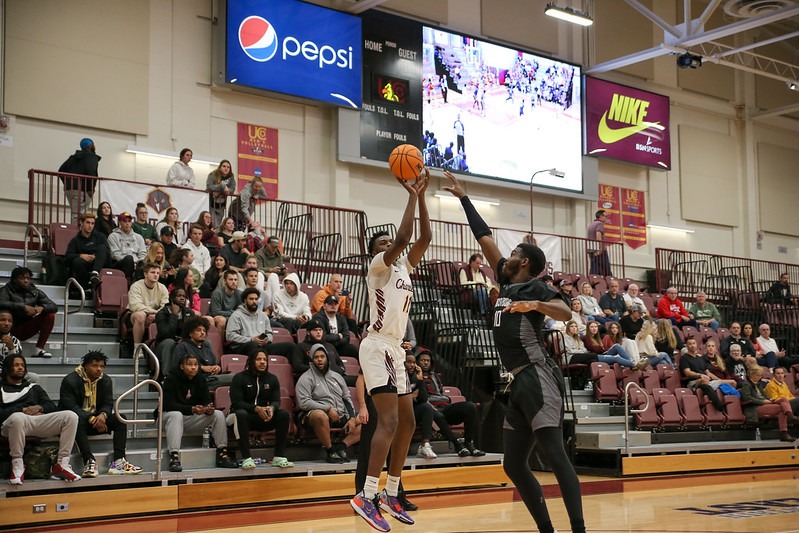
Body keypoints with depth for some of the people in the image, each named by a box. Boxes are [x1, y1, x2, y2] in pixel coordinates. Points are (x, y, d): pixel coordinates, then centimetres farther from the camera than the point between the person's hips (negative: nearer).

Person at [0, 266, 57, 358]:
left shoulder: (35, 292, 7)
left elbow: (54, 307, -2)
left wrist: (42, 308, -24)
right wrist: (23, 307, -32)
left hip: (26, 330, 4)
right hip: (11, 329, -4)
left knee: (50, 315, -13)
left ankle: (39, 348, -13)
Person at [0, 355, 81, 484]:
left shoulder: (34, 388, 33)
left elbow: (51, 407, 21)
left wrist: (39, 407, -1)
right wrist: (23, 410, -6)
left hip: (38, 422, 4)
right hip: (11, 423, -4)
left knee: (70, 416, -21)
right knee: (17, 417, -43)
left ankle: (61, 465, -24)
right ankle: (17, 466, -29)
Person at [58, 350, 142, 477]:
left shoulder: (106, 380, 5)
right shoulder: (70, 381, -12)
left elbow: (108, 404, 1)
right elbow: (70, 406, -21)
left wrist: (103, 415, -24)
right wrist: (91, 419, -32)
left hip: (96, 418, 5)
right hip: (75, 419, -5)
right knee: (78, 421, -39)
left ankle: (119, 461, -26)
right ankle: (89, 461, -44)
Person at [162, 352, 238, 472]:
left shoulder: (201, 381, 4)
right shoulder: (171, 380, -13)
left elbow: (206, 400, -2)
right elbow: (169, 404, -22)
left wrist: (209, 409, -29)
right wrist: (192, 409, -36)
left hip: (193, 419, 5)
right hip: (169, 416, -5)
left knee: (218, 414, -14)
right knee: (176, 415, -40)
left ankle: (222, 455, -15)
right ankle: (174, 458, -47)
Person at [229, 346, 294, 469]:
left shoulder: (272, 379, 10)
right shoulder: (239, 378, -3)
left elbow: (276, 401, 2)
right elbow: (236, 402, -12)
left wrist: (272, 408, -25)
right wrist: (256, 408, -29)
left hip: (264, 418, 4)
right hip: (246, 416, -4)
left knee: (284, 414, -22)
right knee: (240, 414, -38)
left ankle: (279, 457, -24)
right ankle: (246, 458, -39)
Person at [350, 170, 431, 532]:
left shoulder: (403, 267, 18)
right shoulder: (379, 266, -4)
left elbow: (424, 238, 10)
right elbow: (403, 237, -20)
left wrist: (422, 196, 5)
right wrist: (411, 195, -12)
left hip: (395, 351, 10)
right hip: (378, 348, -9)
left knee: (407, 423, 11)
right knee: (389, 422, -19)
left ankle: (390, 495, 17)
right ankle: (366, 497, -21)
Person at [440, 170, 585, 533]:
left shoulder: (535, 288, -2)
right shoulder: (507, 283, 19)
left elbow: (566, 313, -19)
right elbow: (485, 238, 24)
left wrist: (535, 305, -36)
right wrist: (462, 197, 27)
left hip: (538, 377, -9)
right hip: (520, 381, 9)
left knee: (554, 454, -16)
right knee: (514, 465, 8)